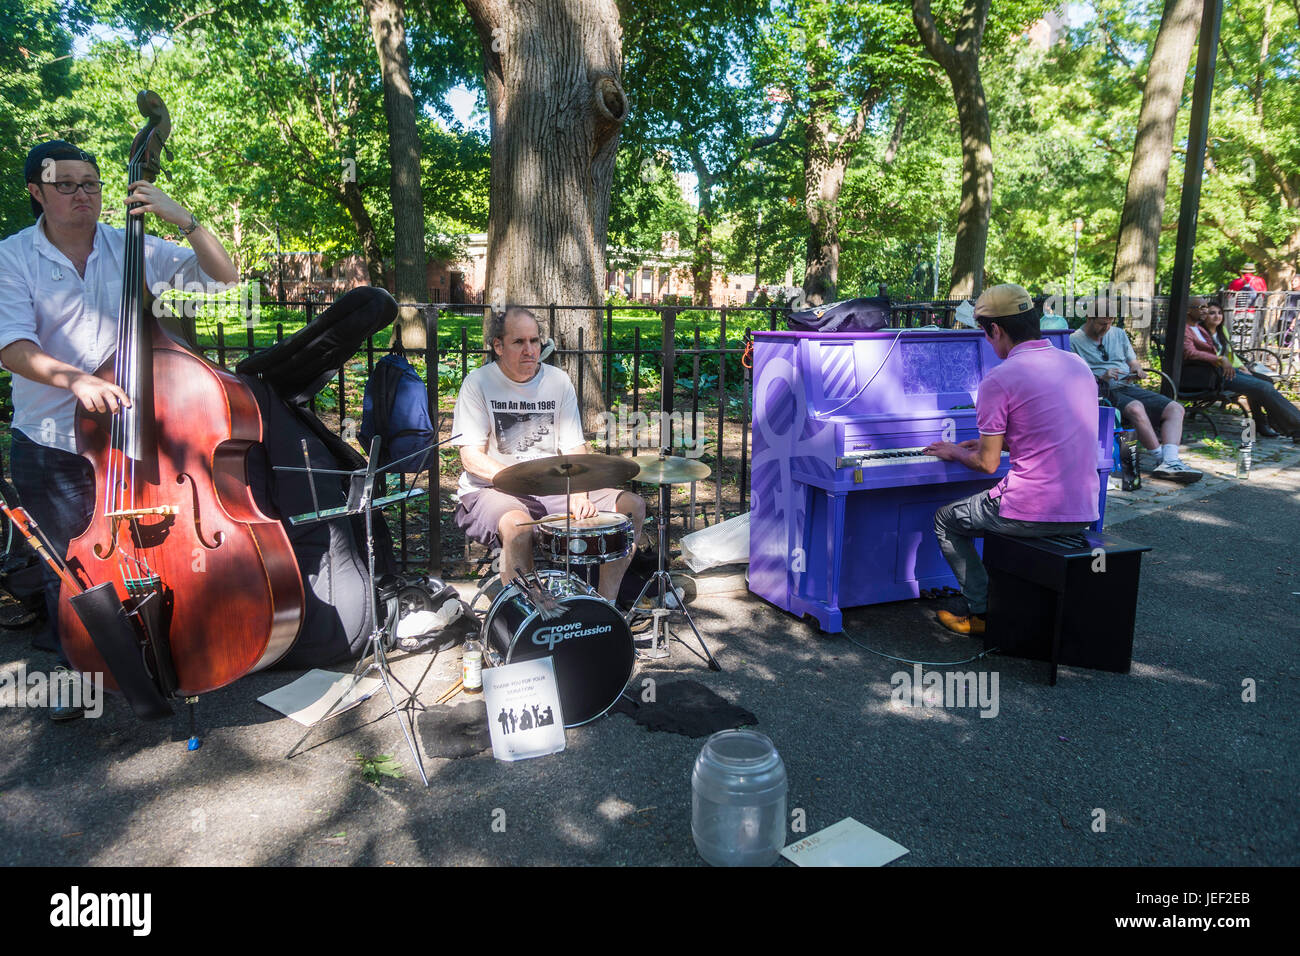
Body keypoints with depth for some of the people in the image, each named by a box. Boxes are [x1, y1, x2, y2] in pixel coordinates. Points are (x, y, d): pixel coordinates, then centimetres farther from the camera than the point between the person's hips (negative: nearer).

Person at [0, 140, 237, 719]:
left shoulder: (133, 248, 0)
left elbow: (225, 276, -2)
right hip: (49, 447, -1)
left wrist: (185, 220, -16)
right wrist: (74, 378, -35)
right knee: (67, 565, 12)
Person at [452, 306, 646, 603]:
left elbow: (575, 449, 4)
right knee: (517, 525, -39)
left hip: (553, 488, 5)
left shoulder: (558, 382, 7)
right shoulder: (478, 383, -5)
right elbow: (471, 456, -11)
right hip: (492, 490, -4)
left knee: (632, 506, -10)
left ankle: (605, 603, -4)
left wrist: (580, 494, -16)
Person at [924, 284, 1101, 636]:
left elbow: (987, 464, -10)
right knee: (1005, 510, 36)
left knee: (946, 519, 18)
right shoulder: (1078, 365, 10)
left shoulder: (1000, 379, -13)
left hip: (1032, 513, -7)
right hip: (1084, 512, 8)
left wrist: (955, 452, 11)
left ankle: (982, 611, 17)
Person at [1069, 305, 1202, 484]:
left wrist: (1136, 370, -1)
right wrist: (1101, 377, -21)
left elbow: (1134, 363, 23)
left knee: (1175, 408, -12)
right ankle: (1161, 459, -26)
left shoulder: (1119, 334, 21)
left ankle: (1170, 462, -29)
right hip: (1102, 393, -7)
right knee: (1136, 408, -36)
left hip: (1128, 388, 7)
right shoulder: (1074, 340, 1)